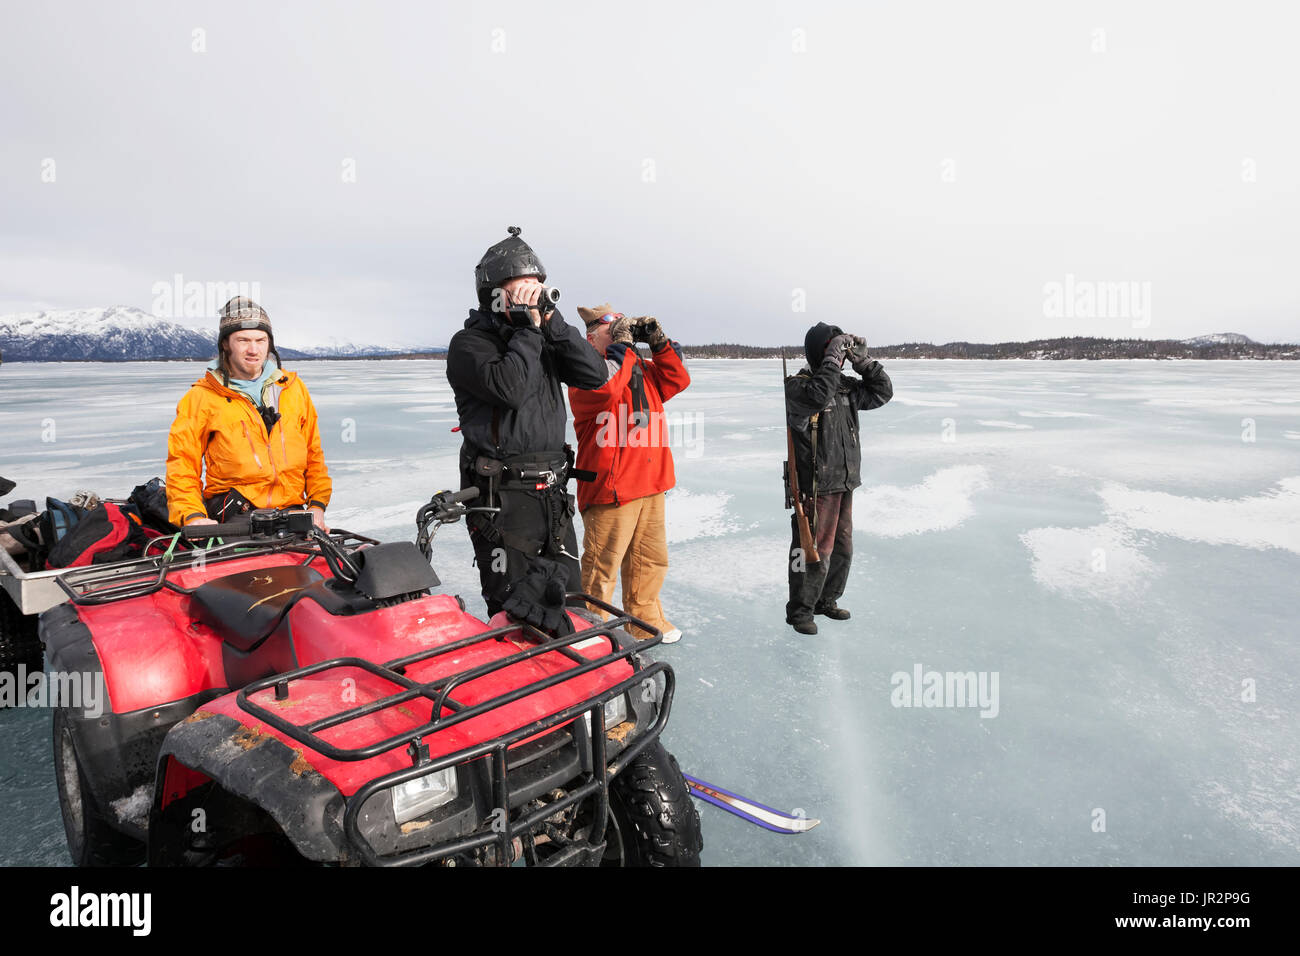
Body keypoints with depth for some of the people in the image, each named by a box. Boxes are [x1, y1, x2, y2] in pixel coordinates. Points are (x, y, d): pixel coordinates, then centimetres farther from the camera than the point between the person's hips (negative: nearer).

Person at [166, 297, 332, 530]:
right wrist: (192, 516, -8)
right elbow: (181, 462, 7)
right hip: (233, 516, -2)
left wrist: (317, 504, 10)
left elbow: (313, 452, 21)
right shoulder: (202, 397, 8)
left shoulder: (293, 388, 16)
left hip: (292, 509, 3)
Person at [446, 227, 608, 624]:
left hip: (553, 493, 7)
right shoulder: (469, 343, -6)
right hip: (502, 497, -6)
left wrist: (552, 323, -6)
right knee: (515, 609, -1)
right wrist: (527, 331, -14)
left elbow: (595, 375, 1)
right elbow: (510, 388, -24)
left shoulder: (544, 339, 13)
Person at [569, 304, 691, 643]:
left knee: (651, 558, 17)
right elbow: (604, 388, -26)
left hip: (651, 482, 8)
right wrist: (621, 345, -16)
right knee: (601, 566, -3)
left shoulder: (642, 368, 18)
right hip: (610, 486, -8)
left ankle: (646, 622, 32)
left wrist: (659, 343, 5)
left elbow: (676, 380, 15)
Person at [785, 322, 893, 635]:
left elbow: (882, 392, 14)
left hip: (844, 483, 8)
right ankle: (800, 610, 11)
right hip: (815, 486, -8)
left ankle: (826, 600, 34)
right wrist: (833, 358, -25)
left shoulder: (846, 385, 12)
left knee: (841, 548, 17)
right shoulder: (797, 386, -12)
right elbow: (818, 396, -32)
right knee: (815, 550, -4)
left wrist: (864, 361, 4)